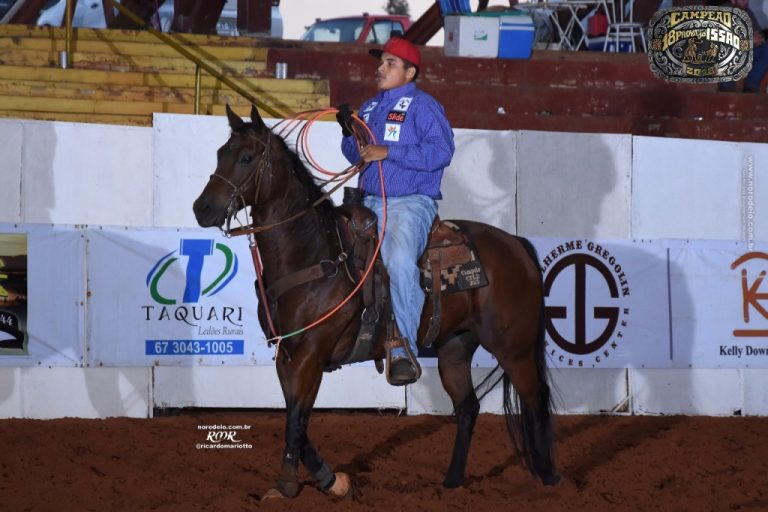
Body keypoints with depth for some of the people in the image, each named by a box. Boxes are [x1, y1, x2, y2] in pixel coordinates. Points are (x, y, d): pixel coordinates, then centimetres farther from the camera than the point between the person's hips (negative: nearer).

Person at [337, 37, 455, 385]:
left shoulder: (423, 106, -3)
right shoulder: (369, 108, 20)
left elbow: (440, 151, -16)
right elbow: (356, 157, 24)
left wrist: (388, 152, -20)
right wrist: (349, 134, 2)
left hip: (410, 203, -8)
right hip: (369, 202, 8)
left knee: (399, 261, -31)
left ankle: (403, 352, -30)